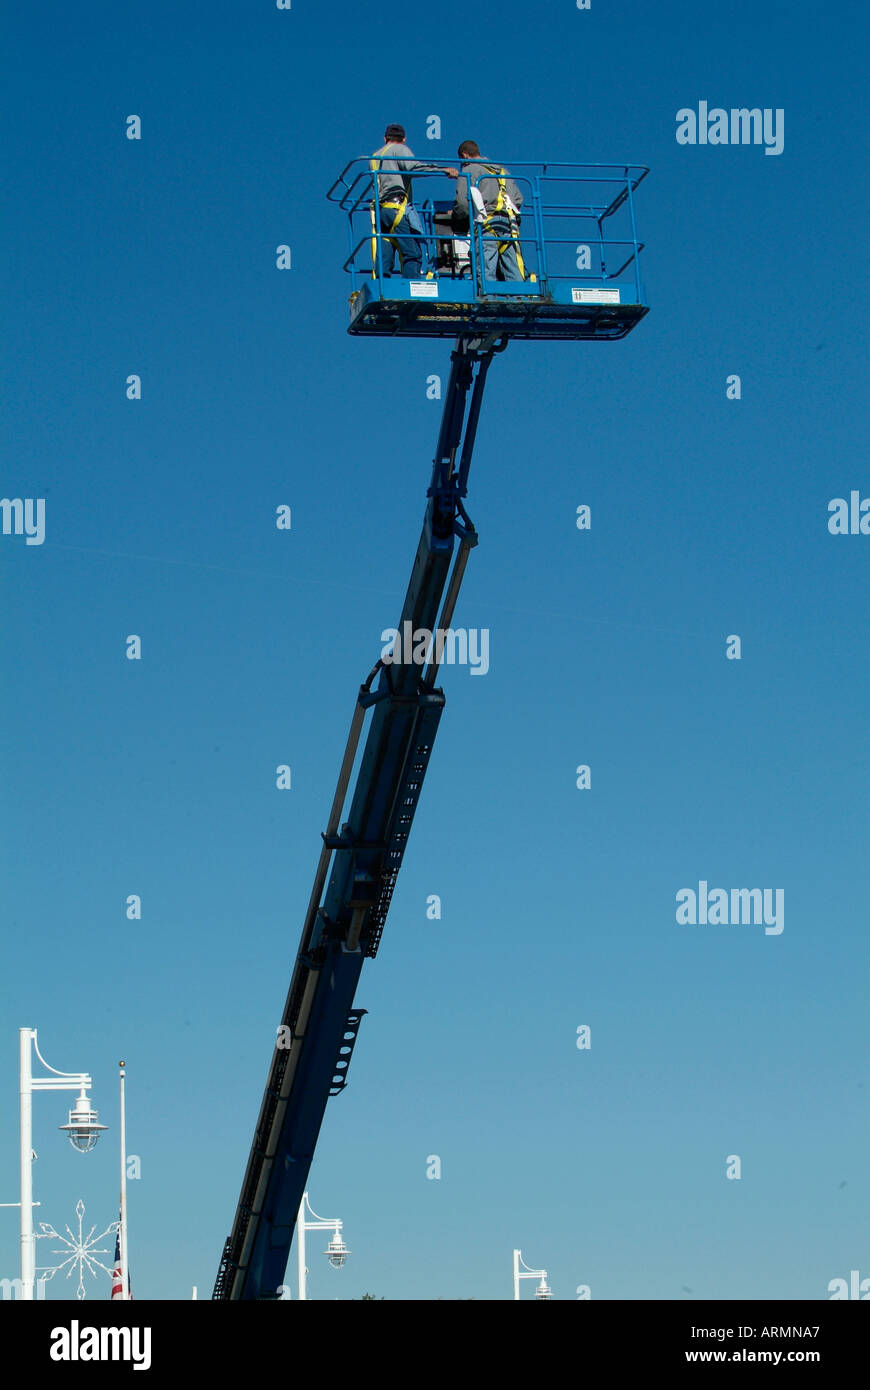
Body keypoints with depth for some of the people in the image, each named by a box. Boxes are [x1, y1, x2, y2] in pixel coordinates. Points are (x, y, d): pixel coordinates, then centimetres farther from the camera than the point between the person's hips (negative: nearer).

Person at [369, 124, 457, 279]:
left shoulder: (375, 157, 26)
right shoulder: (399, 149, 4)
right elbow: (413, 167, -14)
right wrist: (444, 170, -17)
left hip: (379, 210, 7)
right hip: (398, 208, -7)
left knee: (383, 258, 4)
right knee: (413, 254, -11)